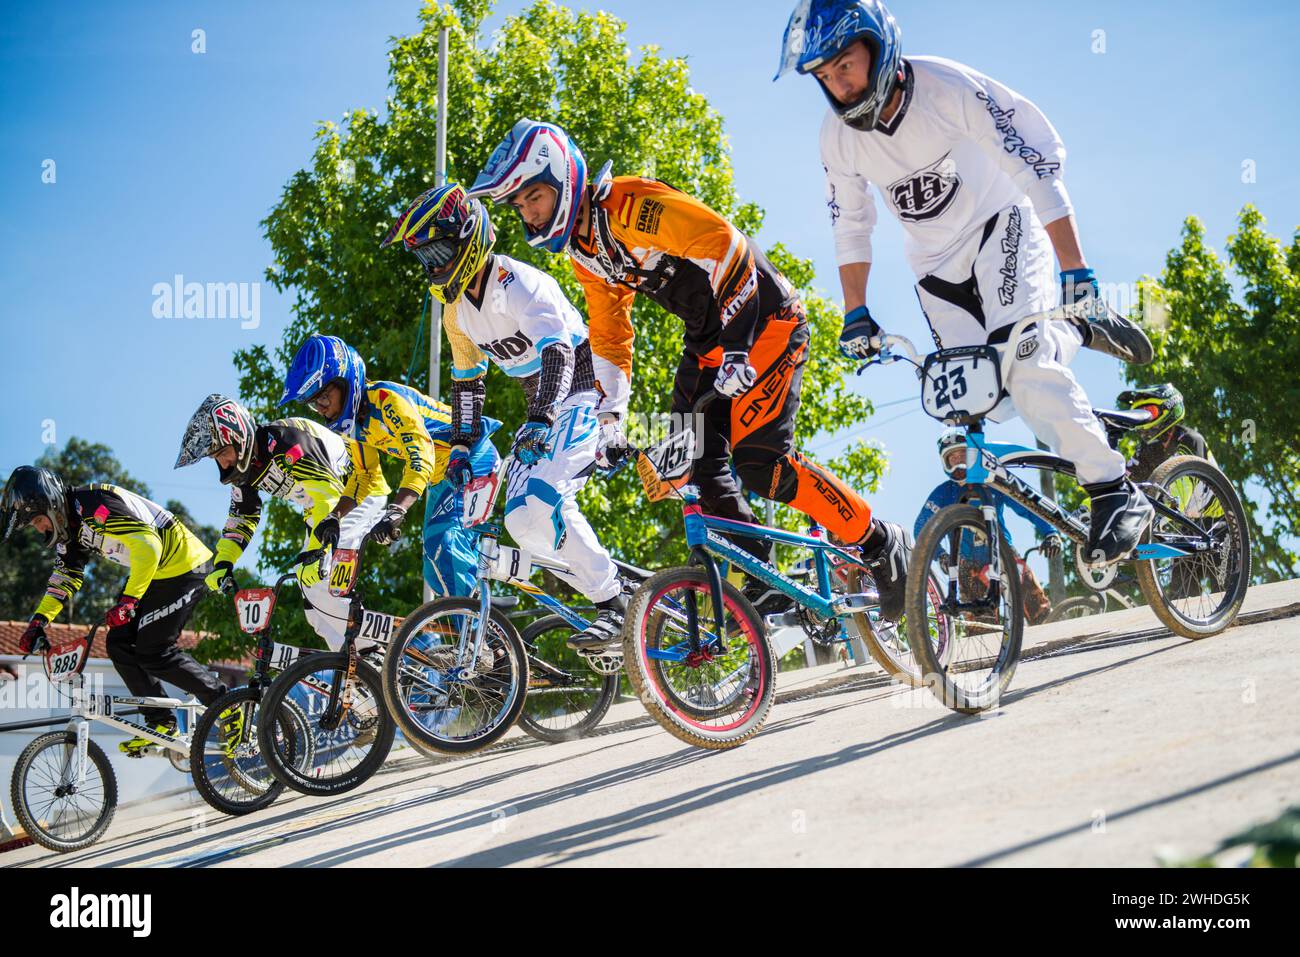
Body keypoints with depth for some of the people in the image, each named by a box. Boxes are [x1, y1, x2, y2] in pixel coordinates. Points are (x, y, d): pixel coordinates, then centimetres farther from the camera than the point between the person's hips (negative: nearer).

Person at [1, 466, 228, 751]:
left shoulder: (94, 504, -23)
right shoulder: (70, 525, 8)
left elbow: (148, 544, -31)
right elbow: (63, 578, 14)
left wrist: (129, 599, -34)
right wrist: (38, 621, 3)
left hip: (185, 566, -10)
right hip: (155, 575, 10)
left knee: (152, 652, -12)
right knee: (120, 644, 3)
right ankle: (161, 722, 8)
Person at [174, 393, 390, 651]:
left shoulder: (283, 442, -30)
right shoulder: (243, 464, -2)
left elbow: (328, 492, -37)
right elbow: (241, 519, 8)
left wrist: (315, 553, -43)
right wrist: (222, 564, -5)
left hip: (360, 492, -10)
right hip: (319, 510, 10)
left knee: (316, 579, -24)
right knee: (308, 584, -1)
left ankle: (370, 650, -18)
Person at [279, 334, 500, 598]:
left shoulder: (385, 398, -28)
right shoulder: (349, 422, 0)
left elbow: (421, 457, -40)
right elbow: (366, 478, 12)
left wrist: (395, 511, -53)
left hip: (473, 456, -10)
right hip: (442, 476, 10)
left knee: (444, 544, -28)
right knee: (437, 573, 6)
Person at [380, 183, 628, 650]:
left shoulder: (519, 284, -20)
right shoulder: (456, 308, 7)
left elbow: (558, 353, -33)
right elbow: (466, 380, 17)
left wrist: (541, 419, -46)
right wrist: (460, 444, 7)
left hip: (583, 391, -9)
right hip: (543, 408, 10)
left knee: (542, 501, -27)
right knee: (521, 520, -1)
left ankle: (615, 608, -20)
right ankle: (605, 586, 8)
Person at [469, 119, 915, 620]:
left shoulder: (631, 206, -24)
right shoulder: (583, 252, 6)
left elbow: (725, 244, -31)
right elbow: (609, 339, 15)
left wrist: (737, 346, -31)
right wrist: (609, 420, 8)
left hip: (764, 318, -9)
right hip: (709, 336, 9)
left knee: (758, 460, -19)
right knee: (693, 461, -4)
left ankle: (883, 545, -4)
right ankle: (764, 582, 4)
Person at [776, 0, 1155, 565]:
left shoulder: (949, 89, -26)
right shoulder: (838, 136, -11)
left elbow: (1038, 168, -25)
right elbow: (850, 227, 5)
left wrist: (1076, 274, -29)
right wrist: (855, 315, 1)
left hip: (999, 227, -5)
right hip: (936, 263, 5)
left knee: (1022, 365, -28)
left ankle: (1115, 494, -19)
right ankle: (1080, 331, 18)